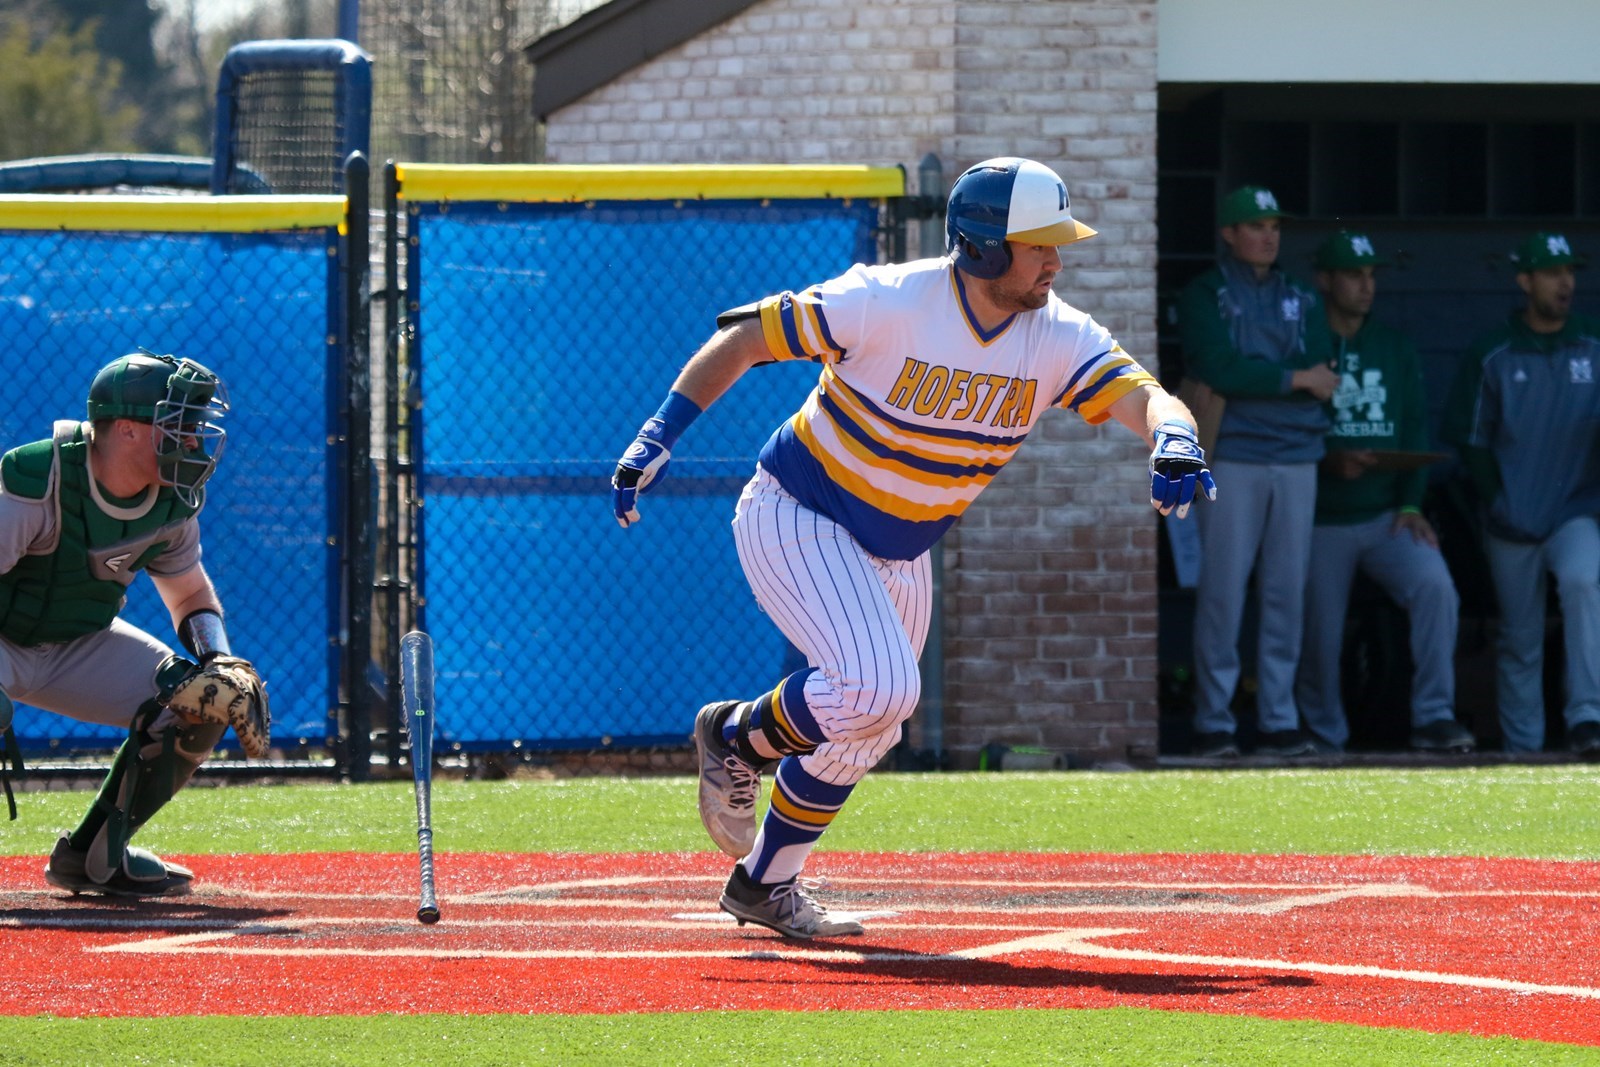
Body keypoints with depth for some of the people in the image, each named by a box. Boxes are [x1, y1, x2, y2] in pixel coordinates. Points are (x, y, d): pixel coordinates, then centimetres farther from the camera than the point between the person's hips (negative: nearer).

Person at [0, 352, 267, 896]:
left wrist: (220, 663, -9)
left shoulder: (174, 504, -8)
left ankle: (93, 853, 7)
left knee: (199, 703, -6)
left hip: (80, 646, 7)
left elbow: (191, 595, 11)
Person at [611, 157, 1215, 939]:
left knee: (866, 729, 14)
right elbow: (746, 337, -18)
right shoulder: (888, 303, -25)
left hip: (897, 554, 7)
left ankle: (765, 883, 34)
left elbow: (1145, 398, -25)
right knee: (876, 686, -26)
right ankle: (738, 736, 2)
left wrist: (1173, 442, -50)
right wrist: (658, 436, -24)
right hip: (795, 519, -7)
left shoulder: (1059, 339, -13)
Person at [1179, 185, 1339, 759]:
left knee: (1288, 593, 2)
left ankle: (1279, 722, 5)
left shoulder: (1299, 299, 17)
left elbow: (1323, 370, 3)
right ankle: (1213, 724, -4)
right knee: (1222, 592, -6)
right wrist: (1294, 379, -7)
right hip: (1233, 458, -4)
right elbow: (1220, 370, -12)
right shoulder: (1203, 296, 3)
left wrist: (1254, 377, -9)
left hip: (1297, 458, 4)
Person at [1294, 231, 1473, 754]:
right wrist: (1330, 461, -22)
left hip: (1387, 515, 2)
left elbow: (1415, 432, 8)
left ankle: (1433, 718, -19)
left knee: (1435, 587, -23)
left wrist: (1410, 503, -5)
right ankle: (1325, 740, 20)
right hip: (1320, 523, -2)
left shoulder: (1396, 349, 12)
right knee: (1318, 638, 0)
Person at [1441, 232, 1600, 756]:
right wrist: (1495, 501, -3)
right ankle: (1521, 748, 17)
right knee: (1519, 639, 6)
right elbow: (1470, 438, 5)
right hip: (1511, 522, 1)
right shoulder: (1491, 354, 2)